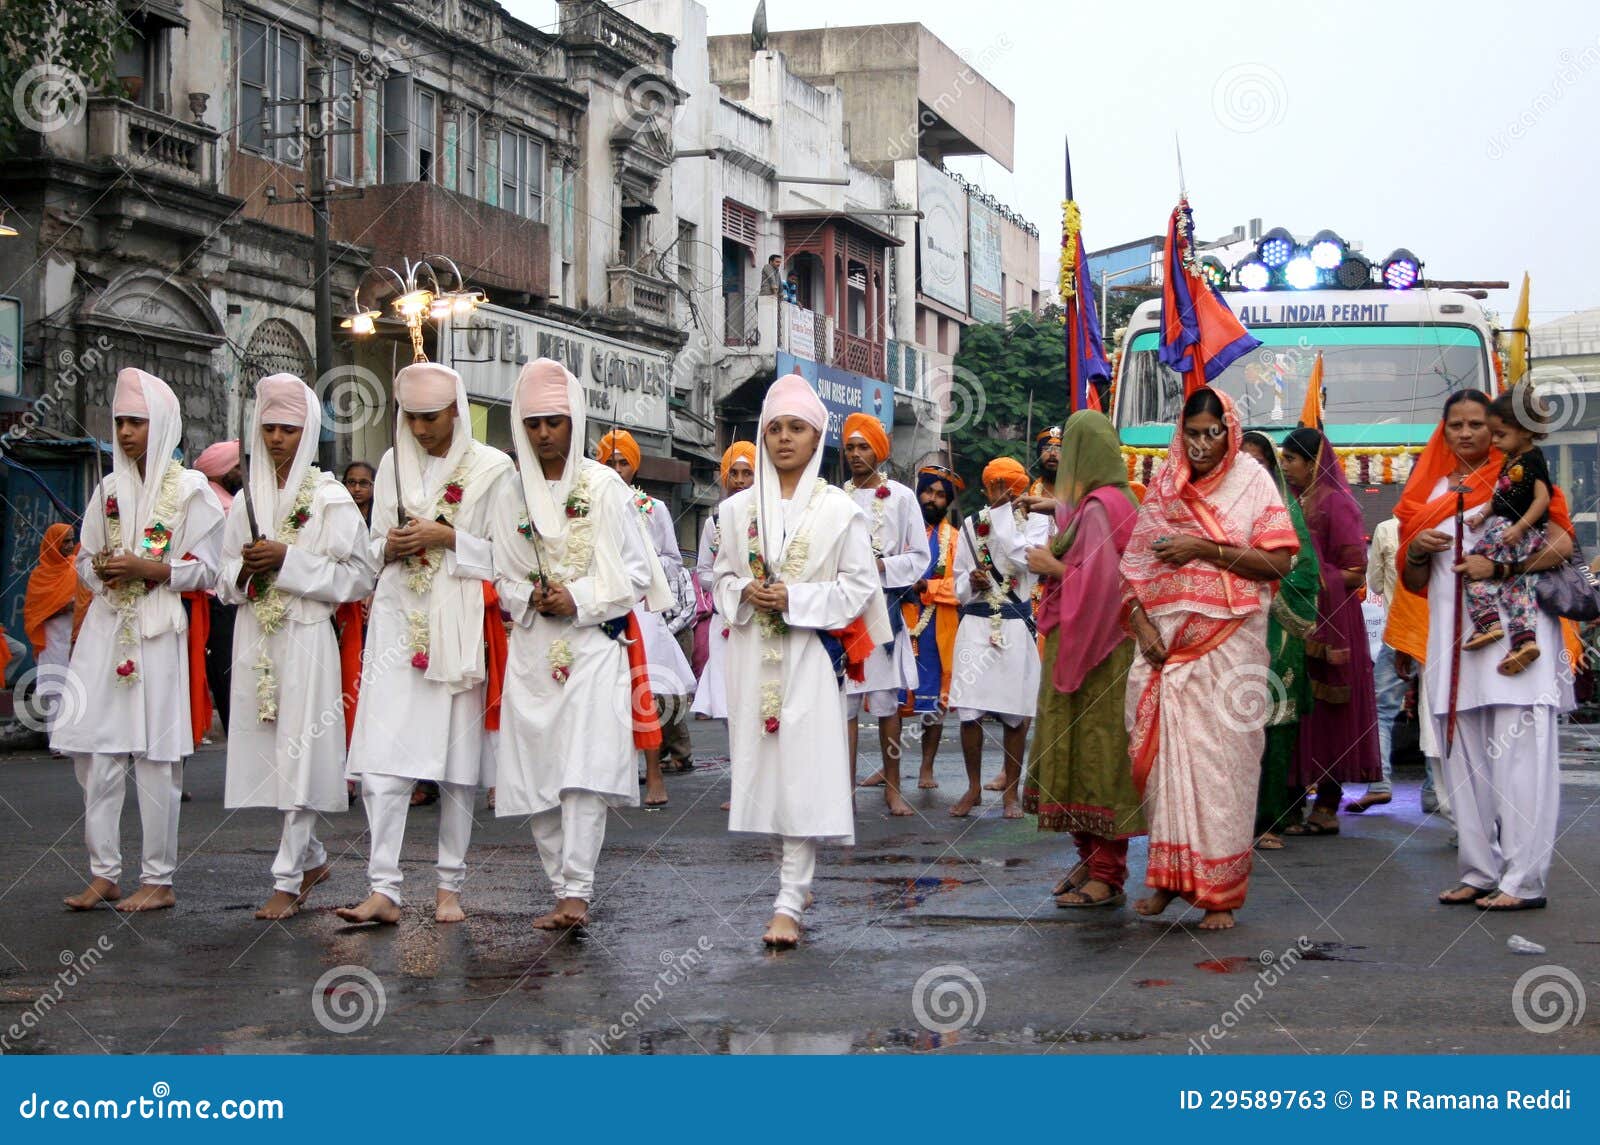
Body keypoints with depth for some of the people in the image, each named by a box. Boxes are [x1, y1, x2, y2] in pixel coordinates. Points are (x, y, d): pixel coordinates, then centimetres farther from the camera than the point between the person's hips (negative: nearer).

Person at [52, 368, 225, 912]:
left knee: (155, 754, -5)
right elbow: (85, 558, 19)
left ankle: (159, 880, 3)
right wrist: (101, 570, -3)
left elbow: (206, 569, -2)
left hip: (159, 631, -5)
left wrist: (149, 569, -15)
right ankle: (104, 873, 8)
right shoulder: (110, 488, 16)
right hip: (106, 627, 5)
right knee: (94, 749, 0)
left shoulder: (191, 489, 1)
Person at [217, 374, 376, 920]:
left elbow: (359, 575, -8)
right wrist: (245, 568, -6)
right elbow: (225, 579, 17)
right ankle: (311, 857, 25)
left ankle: (289, 880, -3)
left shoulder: (330, 498, -2)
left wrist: (288, 560, -15)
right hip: (254, 640, 5)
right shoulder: (249, 497, 13)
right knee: (268, 750, 8)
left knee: (299, 756, -7)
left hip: (306, 637, -5)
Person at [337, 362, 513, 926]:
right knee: (382, 761, -8)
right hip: (399, 624, 3)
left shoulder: (492, 468, 1)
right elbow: (375, 546, 18)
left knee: (457, 763, 1)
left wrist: (447, 537, -12)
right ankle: (385, 889, -8)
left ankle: (450, 887, 11)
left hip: (459, 627, -3)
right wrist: (389, 547, -4)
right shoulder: (393, 465, 12)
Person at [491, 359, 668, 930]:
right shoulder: (512, 495, 11)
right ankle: (564, 892, 10)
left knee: (584, 771, -15)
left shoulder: (604, 487, 1)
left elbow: (637, 571, 1)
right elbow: (503, 576, 15)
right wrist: (531, 599, -5)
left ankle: (576, 891, -18)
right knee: (536, 774, 2)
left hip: (594, 643, -4)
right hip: (533, 651, 4)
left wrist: (580, 599, -10)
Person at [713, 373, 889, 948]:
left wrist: (794, 598, -12)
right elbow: (723, 577, 15)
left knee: (803, 774, -9)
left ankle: (789, 904, -12)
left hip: (810, 655, -4)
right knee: (764, 766, 5)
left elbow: (860, 586, -2)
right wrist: (745, 593, -7)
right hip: (753, 656, 4)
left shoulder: (840, 509, 0)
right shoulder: (738, 508, 10)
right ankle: (795, 880, 21)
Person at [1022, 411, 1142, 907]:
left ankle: (1107, 877, -3)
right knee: (1080, 749, 14)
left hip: (1090, 647, -10)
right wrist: (1061, 509, 43)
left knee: (1094, 751, -6)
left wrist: (1052, 567, -12)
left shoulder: (1098, 506, -18)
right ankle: (1091, 860, 22)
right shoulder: (1114, 499, 12)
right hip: (1087, 644, 10)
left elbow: (1099, 579, -27)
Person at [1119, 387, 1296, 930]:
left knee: (1220, 760, -6)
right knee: (1165, 754, 1)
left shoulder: (1252, 482, 3)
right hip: (1166, 643, 3)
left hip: (1228, 644, -3)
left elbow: (1278, 562, -6)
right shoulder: (1164, 486, 12)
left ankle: (1220, 891, -1)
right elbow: (1134, 565, 10)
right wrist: (1141, 625, -5)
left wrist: (1204, 550, -13)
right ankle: (1169, 875, 11)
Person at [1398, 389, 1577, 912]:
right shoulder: (1431, 491, 17)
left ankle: (1523, 881, -9)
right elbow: (1413, 584, 21)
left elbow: (1562, 543, -9)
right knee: (1464, 762, 5)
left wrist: (1499, 567, -18)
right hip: (1454, 639, 5)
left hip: (1514, 630, -5)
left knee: (1518, 758, -9)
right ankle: (1479, 873, 11)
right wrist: (1416, 551, 0)